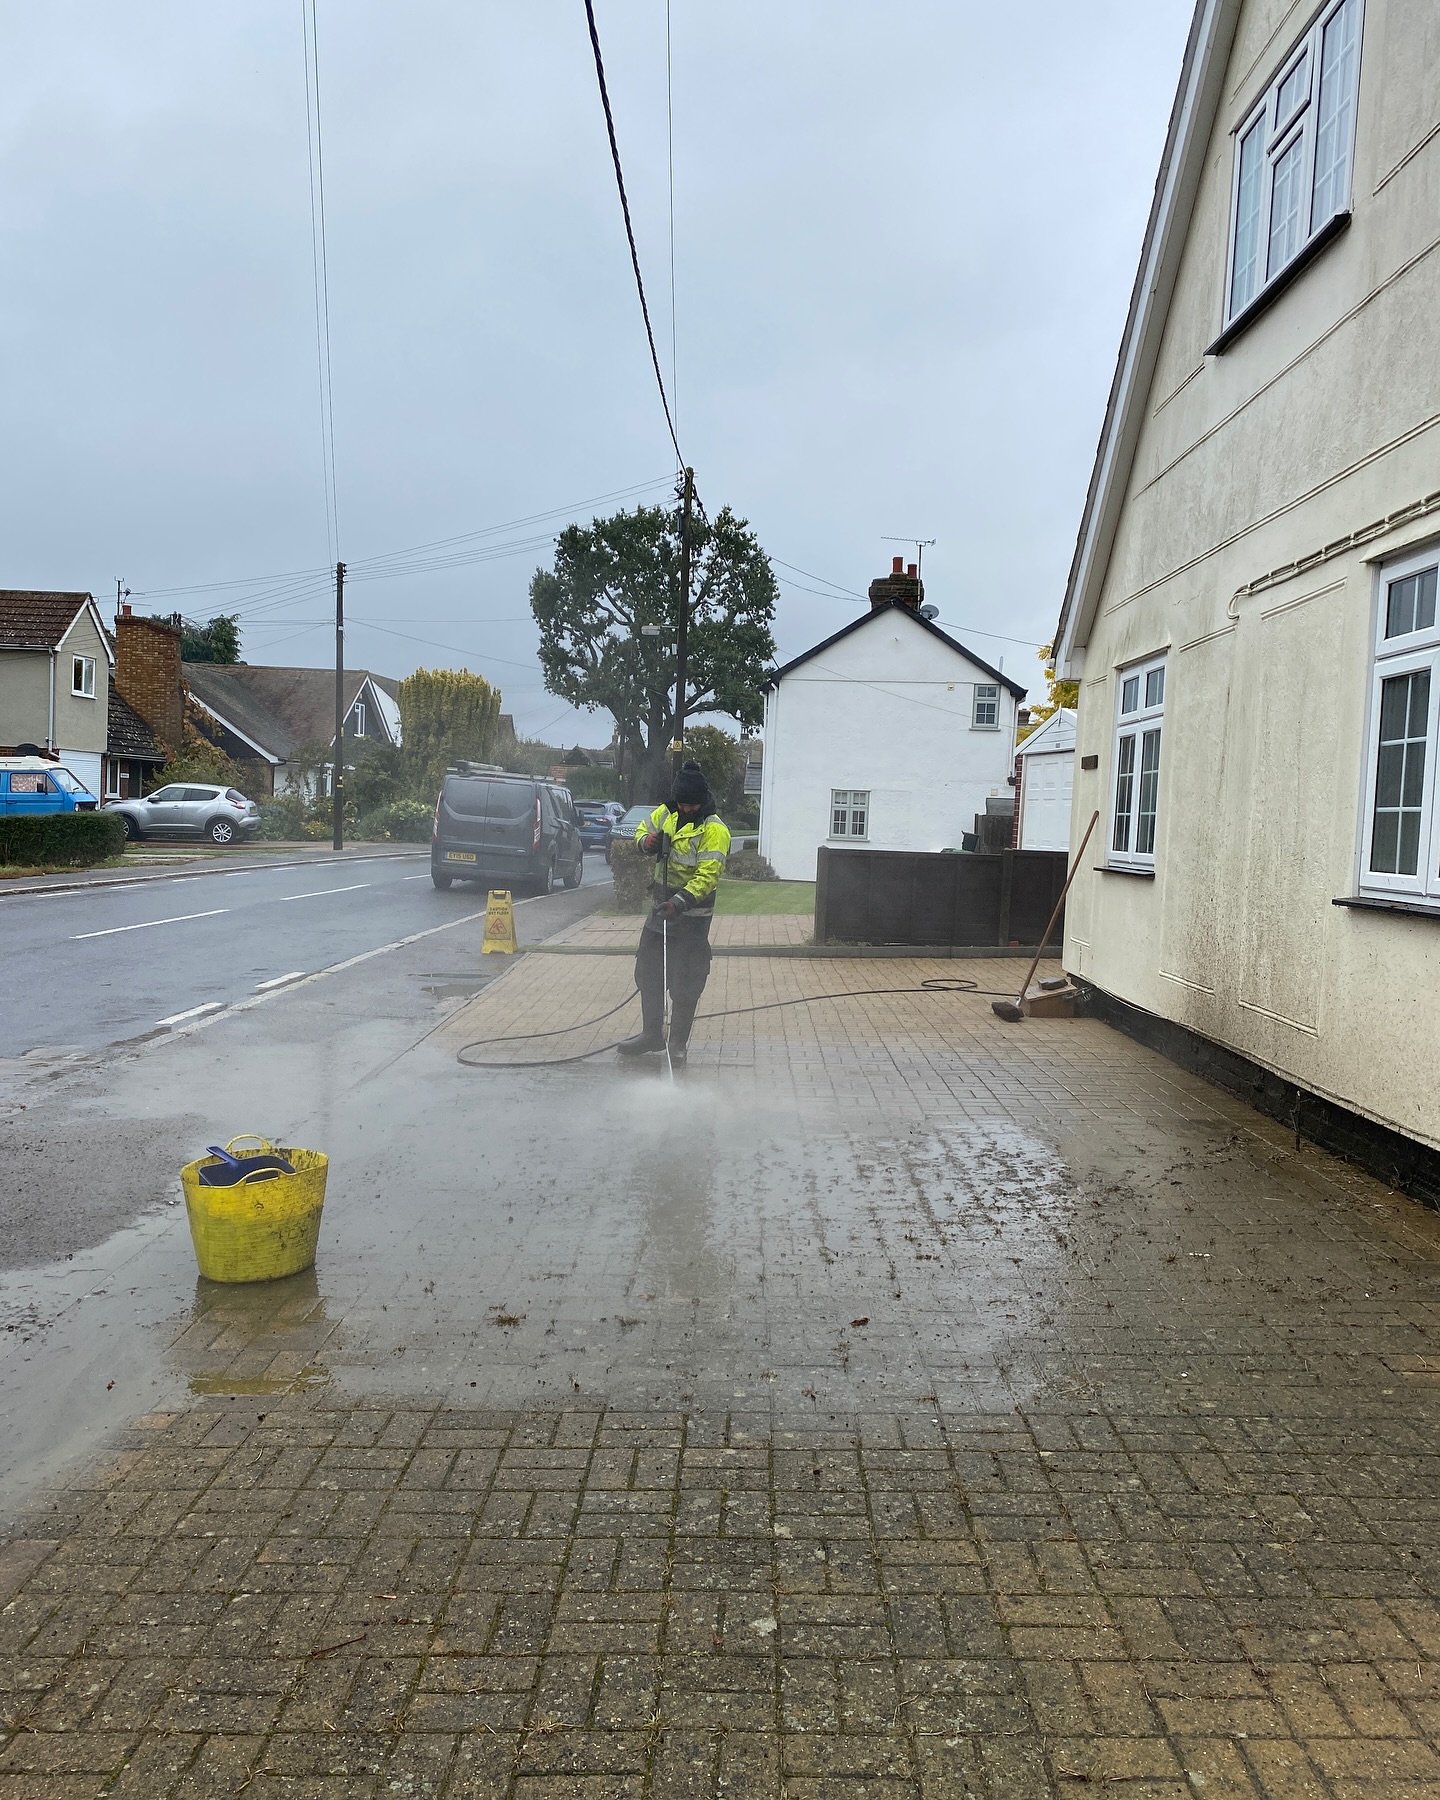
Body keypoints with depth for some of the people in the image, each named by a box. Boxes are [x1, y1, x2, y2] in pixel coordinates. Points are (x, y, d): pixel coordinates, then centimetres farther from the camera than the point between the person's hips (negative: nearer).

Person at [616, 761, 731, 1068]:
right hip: (660, 907, 7)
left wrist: (680, 903, -37)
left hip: (692, 916, -7)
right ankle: (651, 1034, 31)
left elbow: (708, 876, -26)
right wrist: (647, 842, -6)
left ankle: (678, 1045, 12)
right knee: (648, 973, 16)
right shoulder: (666, 813, 2)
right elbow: (643, 830, 19)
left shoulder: (715, 829, -19)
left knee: (685, 985, -1)